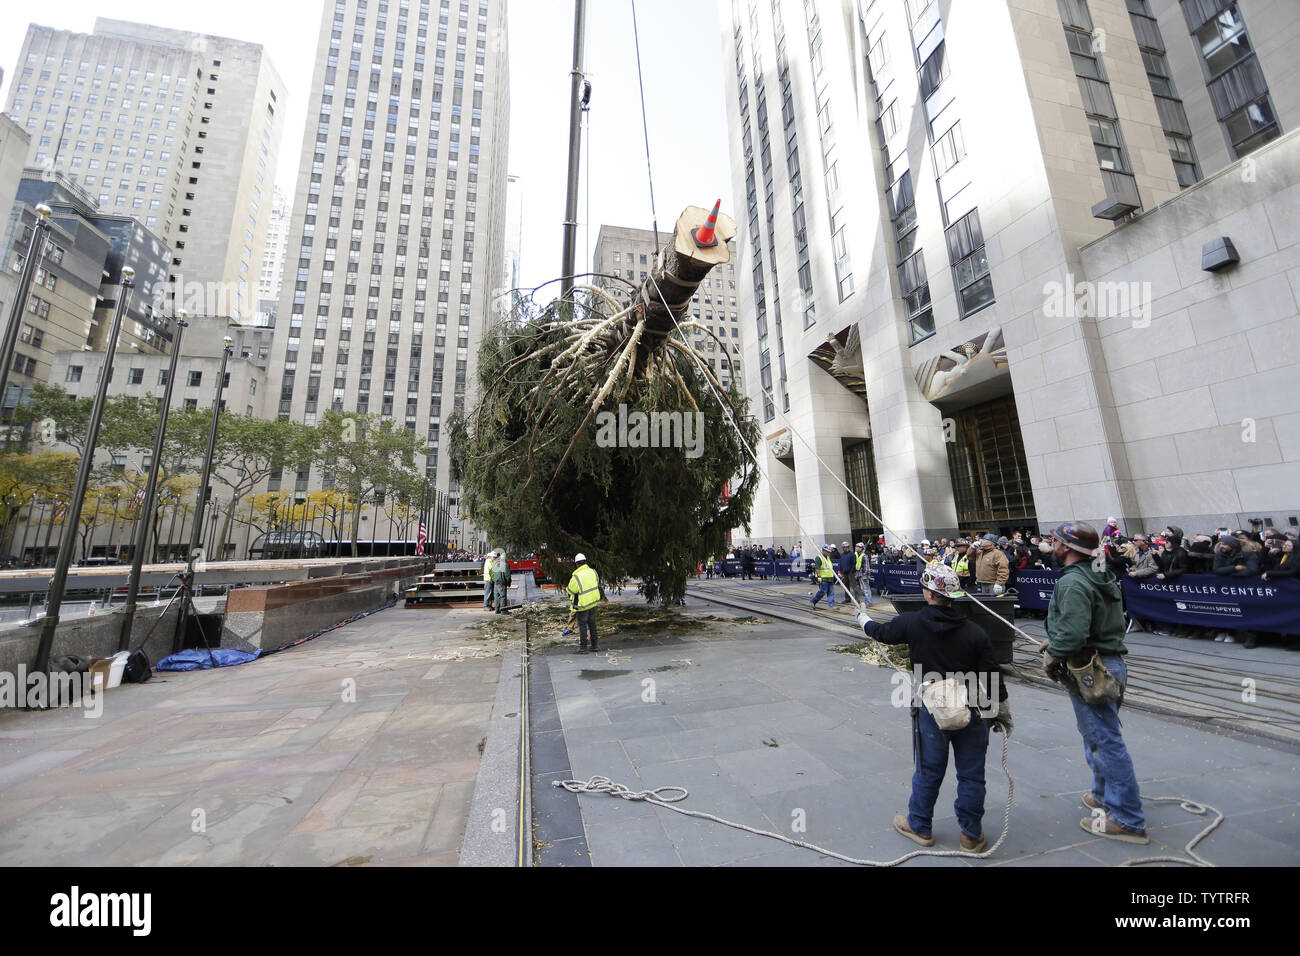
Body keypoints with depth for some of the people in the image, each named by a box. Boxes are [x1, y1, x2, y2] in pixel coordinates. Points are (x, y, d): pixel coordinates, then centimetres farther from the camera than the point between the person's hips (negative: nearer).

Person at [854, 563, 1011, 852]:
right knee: (971, 774, 16)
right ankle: (972, 835, 31)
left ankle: (920, 826, 32)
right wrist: (1002, 711, 11)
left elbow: (882, 632, 6)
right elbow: (991, 676, -5)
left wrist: (864, 619, 27)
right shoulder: (975, 632, -9)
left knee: (928, 771, 14)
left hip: (930, 711, -1)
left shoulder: (912, 624, -12)